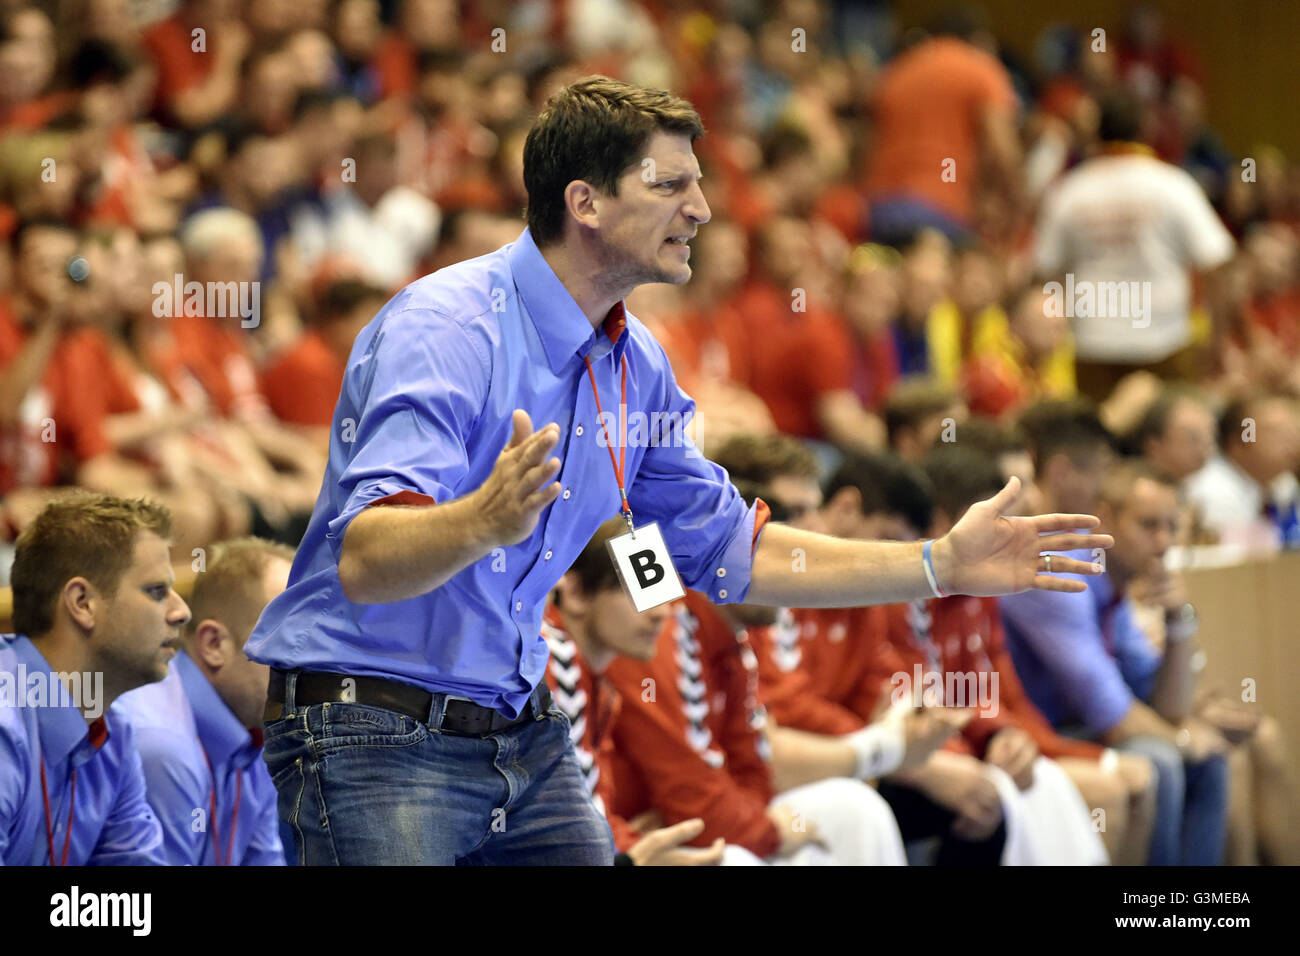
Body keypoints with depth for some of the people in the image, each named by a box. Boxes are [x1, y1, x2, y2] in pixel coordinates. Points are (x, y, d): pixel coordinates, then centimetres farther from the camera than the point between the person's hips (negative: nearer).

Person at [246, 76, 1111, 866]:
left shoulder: (634, 365, 8)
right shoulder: (445, 328, -18)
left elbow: (731, 550, 19)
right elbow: (363, 563, -29)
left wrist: (943, 566, 13)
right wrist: (481, 522, -50)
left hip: (524, 735, 8)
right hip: (374, 733, -8)